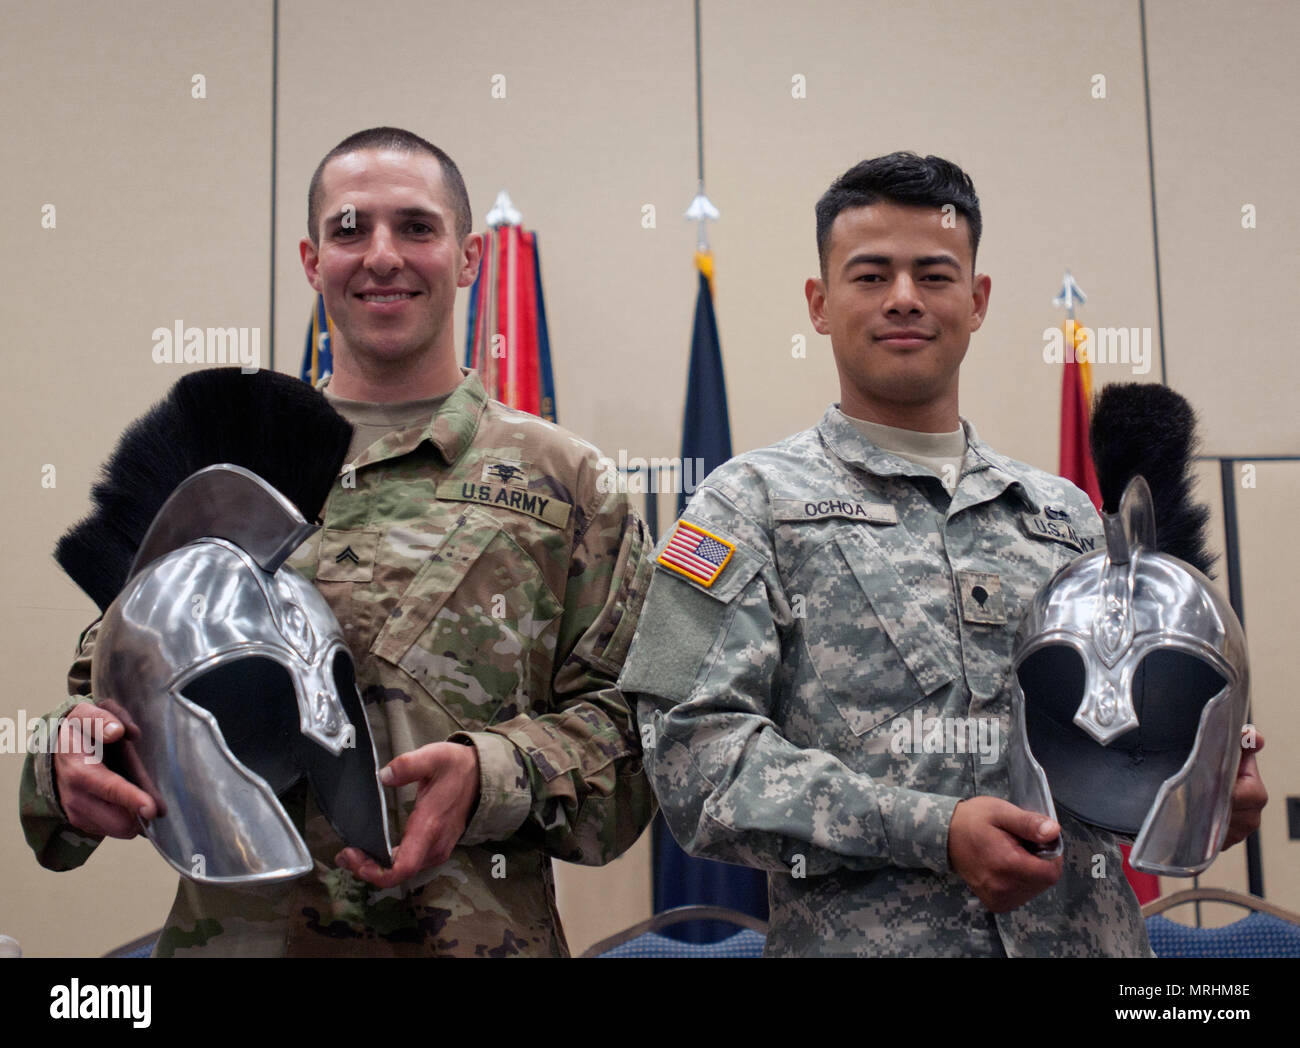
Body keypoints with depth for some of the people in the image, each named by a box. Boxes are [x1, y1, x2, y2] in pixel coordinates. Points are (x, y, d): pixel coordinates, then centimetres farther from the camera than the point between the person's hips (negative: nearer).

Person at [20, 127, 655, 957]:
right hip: (233, 931, 2)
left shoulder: (562, 481, 2)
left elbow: (628, 722, -2)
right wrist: (76, 754, -12)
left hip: (480, 936, -1)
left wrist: (491, 778, -19)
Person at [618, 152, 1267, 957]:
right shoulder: (754, 502, -2)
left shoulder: (1066, 515, 12)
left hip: (1086, 931, 4)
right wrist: (933, 831, -20)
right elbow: (696, 751, -11)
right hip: (862, 936, -4)